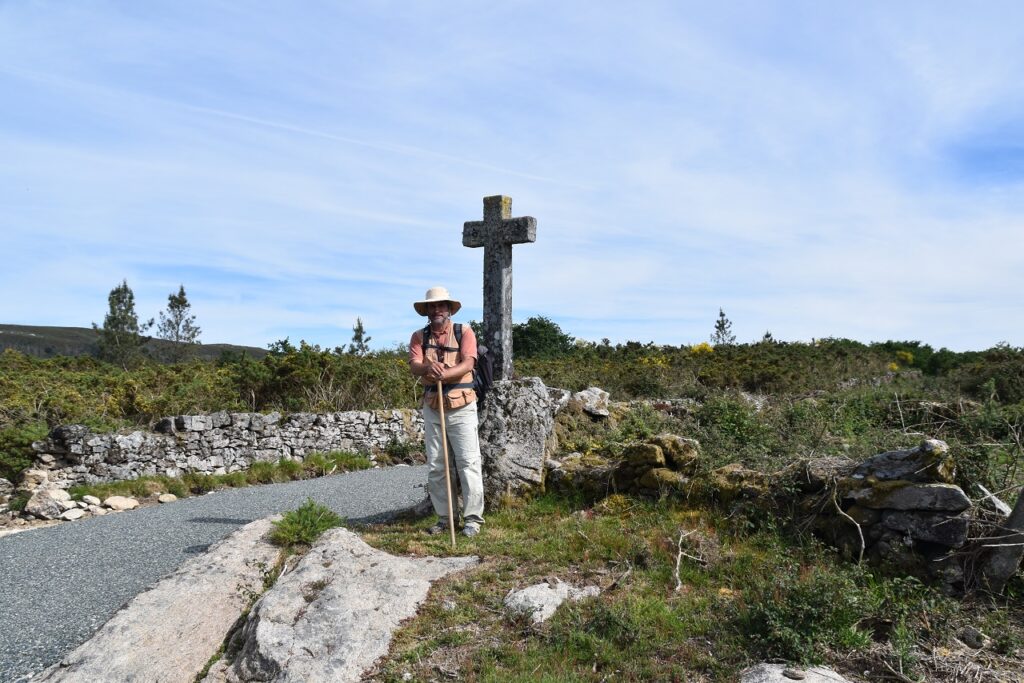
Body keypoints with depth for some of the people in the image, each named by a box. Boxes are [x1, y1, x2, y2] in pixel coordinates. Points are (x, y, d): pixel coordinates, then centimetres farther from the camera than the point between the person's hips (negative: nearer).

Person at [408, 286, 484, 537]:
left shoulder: (464, 331, 0)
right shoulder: (419, 336, 8)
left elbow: (468, 363, -14)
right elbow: (413, 366, -7)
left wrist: (444, 373, -31)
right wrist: (428, 367, -30)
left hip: (461, 406, -3)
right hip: (432, 406, 4)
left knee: (468, 462, -5)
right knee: (435, 466, 7)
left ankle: (473, 518, 1)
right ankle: (444, 518, 18)